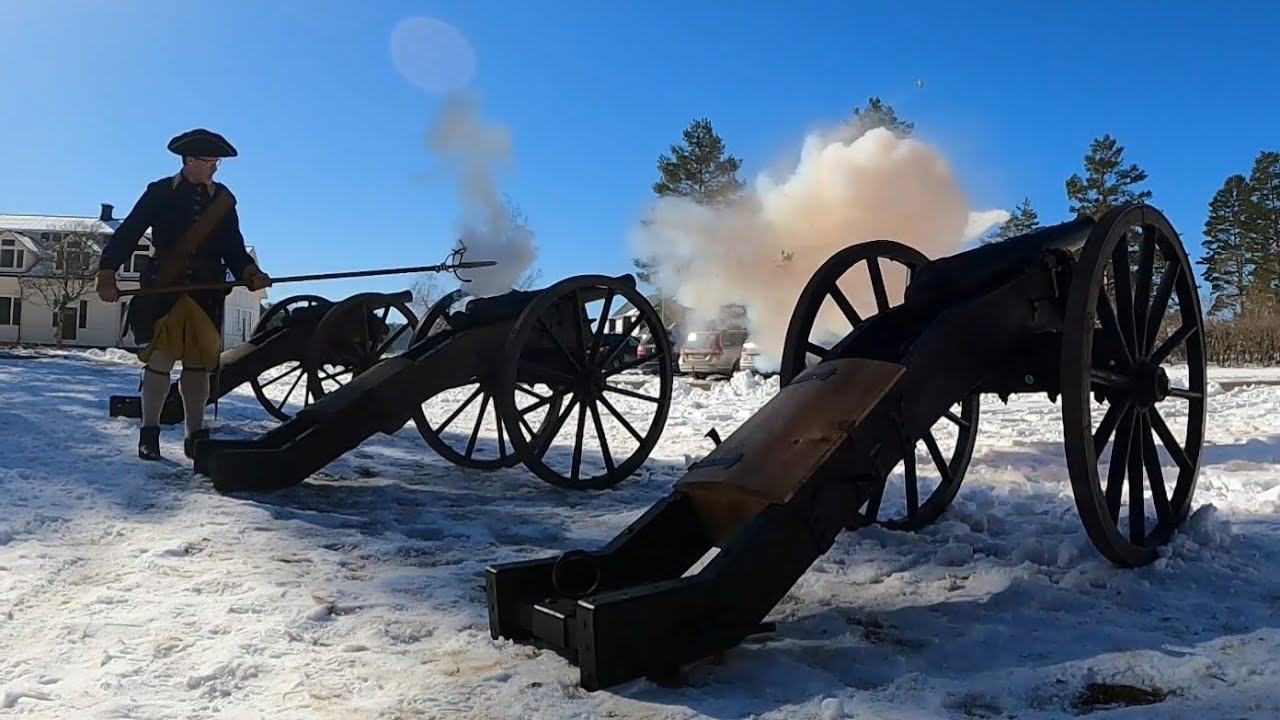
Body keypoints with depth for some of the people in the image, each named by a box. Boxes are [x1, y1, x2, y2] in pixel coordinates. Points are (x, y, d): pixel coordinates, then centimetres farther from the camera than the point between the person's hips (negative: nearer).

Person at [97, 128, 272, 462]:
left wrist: (250, 273, -10)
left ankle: (195, 434, 11)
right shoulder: (160, 192, 1)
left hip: (206, 293, 2)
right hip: (162, 290, -2)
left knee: (198, 364, 4)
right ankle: (149, 432, 9)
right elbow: (127, 234, 0)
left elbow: (233, 247, 9)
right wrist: (107, 273, -10)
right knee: (159, 361, -3)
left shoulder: (223, 199, 9)